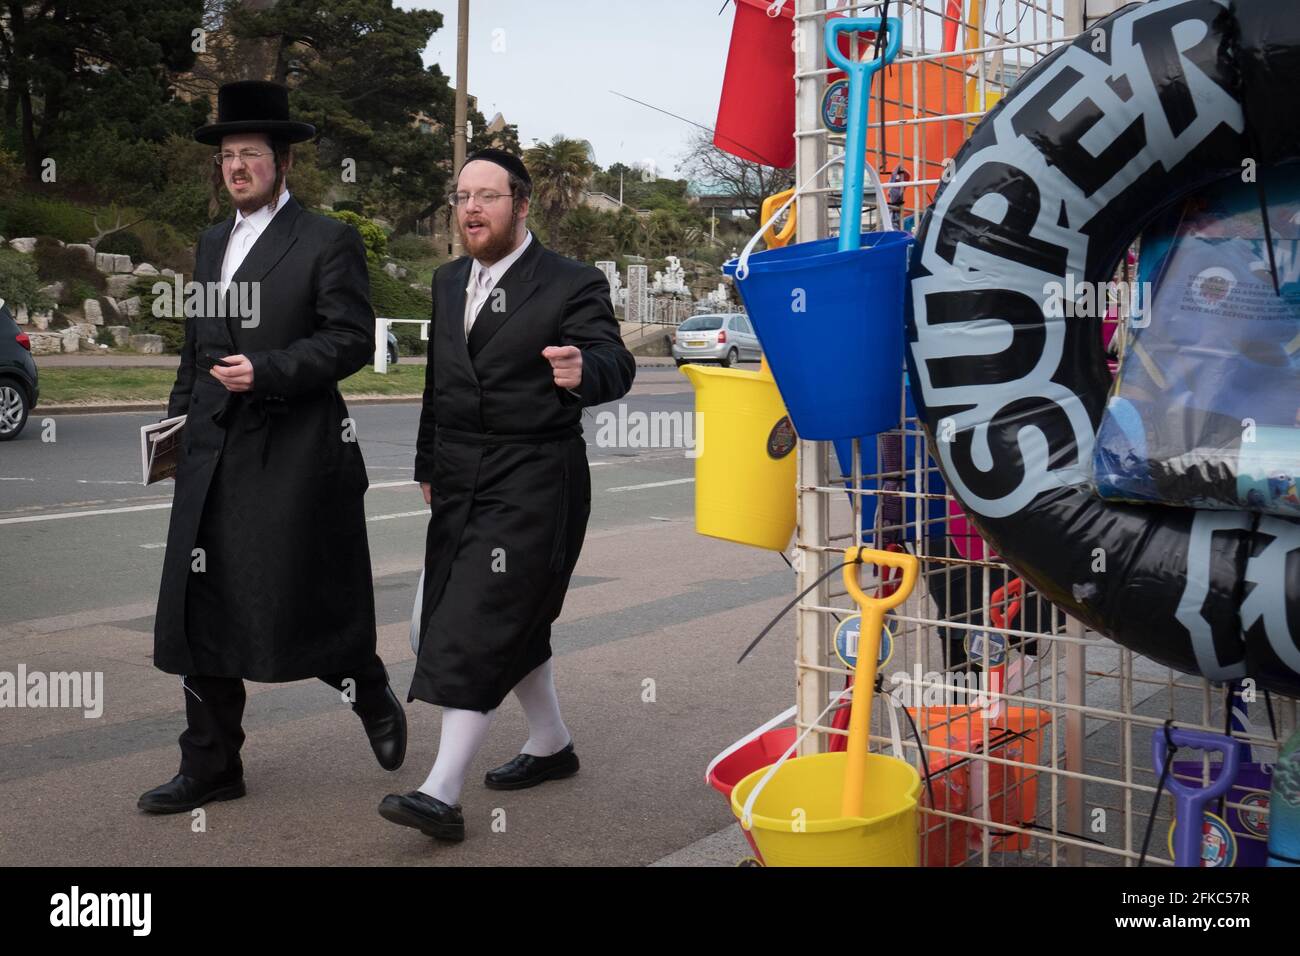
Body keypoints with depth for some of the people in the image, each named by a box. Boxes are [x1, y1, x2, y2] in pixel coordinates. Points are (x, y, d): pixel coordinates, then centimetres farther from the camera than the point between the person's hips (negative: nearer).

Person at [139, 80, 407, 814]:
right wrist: (178, 419, 18)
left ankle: (375, 699, 30)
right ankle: (211, 767, 16)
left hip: (295, 455, -7)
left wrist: (268, 370, -20)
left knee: (310, 603, 1)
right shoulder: (212, 244, 18)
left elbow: (352, 340, -11)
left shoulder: (329, 242, -4)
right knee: (202, 609, 6)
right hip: (214, 458, 7)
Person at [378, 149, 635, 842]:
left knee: (479, 624, -13)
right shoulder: (448, 282, 12)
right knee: (512, 621, 17)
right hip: (461, 481, 7)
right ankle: (551, 744, 35)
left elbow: (614, 363, -19)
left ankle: (443, 794, -12)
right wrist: (428, 466, 21)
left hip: (533, 482, -7)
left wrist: (584, 371, -42)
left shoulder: (573, 285, -8)